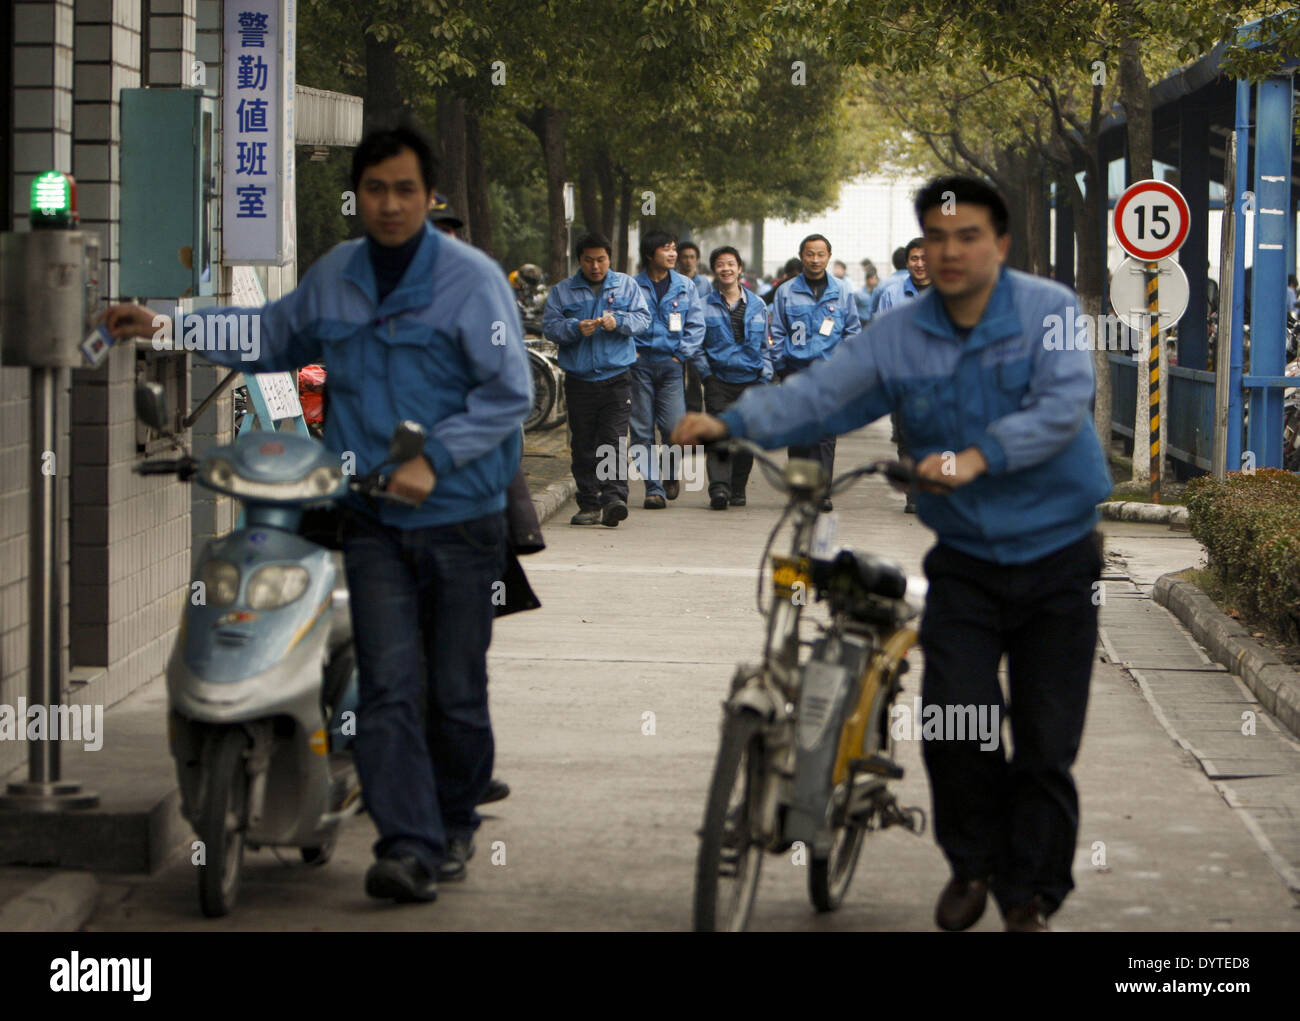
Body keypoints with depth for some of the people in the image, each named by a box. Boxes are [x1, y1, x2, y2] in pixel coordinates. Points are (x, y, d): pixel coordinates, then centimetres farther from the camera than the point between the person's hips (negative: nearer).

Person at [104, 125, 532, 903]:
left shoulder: (473, 279, -6)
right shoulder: (332, 277, 10)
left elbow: (510, 392, -9)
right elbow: (271, 340, 26)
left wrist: (435, 459, -17)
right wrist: (163, 327, 18)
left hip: (461, 518, -3)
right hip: (373, 520, 3)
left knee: (457, 691, 6)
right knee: (389, 687, -10)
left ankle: (455, 825, 25)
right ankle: (408, 846, -14)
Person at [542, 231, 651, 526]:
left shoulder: (627, 286, 10)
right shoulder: (562, 291, 9)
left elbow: (643, 319, 3)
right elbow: (549, 326, 0)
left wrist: (619, 322, -15)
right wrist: (575, 328, -17)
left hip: (617, 378, -2)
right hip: (579, 380, 2)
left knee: (614, 441, -13)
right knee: (583, 446, 4)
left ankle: (614, 498, -21)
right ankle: (590, 504, 11)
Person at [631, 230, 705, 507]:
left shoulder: (686, 287, 10)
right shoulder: (632, 286, 4)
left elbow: (696, 326, 8)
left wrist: (681, 355, -2)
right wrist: (630, 351, -6)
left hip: (670, 363, 1)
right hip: (639, 363, -1)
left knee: (675, 427, -9)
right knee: (642, 430, -3)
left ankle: (671, 469, 21)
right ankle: (654, 488, 3)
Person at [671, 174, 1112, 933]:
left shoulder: (1050, 311, -7)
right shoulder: (900, 337, 2)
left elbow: (1064, 405, -21)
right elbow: (819, 393, -6)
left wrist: (978, 457, -35)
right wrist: (731, 422, -22)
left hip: (1057, 560, -2)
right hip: (965, 562, 2)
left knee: (1047, 740, 0)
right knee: (954, 716, -12)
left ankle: (1031, 896, 15)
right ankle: (972, 863, 13)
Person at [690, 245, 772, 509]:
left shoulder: (757, 305, 14)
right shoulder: (705, 306, 7)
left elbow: (765, 345, 18)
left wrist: (766, 376, 8)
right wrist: (705, 373, -2)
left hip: (750, 381, 2)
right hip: (719, 380, -2)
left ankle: (738, 490, 13)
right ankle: (718, 487, -23)